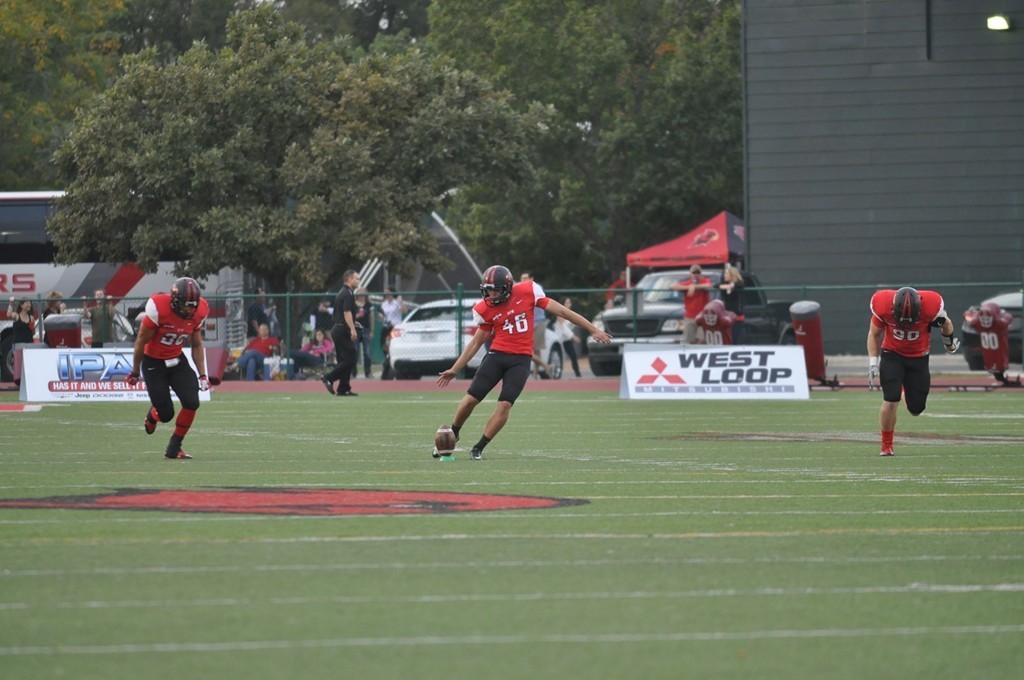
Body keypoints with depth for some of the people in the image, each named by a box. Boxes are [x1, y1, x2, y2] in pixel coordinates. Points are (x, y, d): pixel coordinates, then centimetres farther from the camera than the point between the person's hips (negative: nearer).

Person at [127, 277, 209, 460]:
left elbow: (196, 345, 5)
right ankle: (152, 415, 35)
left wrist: (202, 374, 1)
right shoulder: (158, 307, -27)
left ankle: (174, 449, 2)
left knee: (192, 402, -15)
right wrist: (135, 372, -5)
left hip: (176, 360, 4)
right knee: (165, 413, -6)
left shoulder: (199, 311, -12)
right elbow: (141, 341, -14)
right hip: (153, 362, -4)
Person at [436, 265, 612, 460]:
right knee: (471, 399, -5)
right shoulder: (486, 309, -1)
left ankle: (479, 448, 0)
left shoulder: (527, 292, -6)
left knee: (505, 405, -12)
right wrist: (454, 370, 10)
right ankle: (452, 436, 20)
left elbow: (560, 311, 0)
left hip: (521, 360, -1)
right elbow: (476, 342, 10)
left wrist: (592, 329, 2)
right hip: (497, 355, 1)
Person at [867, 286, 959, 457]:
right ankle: (886, 445, 1)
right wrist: (873, 363, -10)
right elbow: (874, 334, -5)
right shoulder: (883, 305, -24)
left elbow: (946, 325, -2)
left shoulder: (931, 306, -26)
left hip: (918, 357, 1)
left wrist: (949, 342, 16)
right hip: (892, 354, -1)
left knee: (916, 409, 1)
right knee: (891, 400, -17)